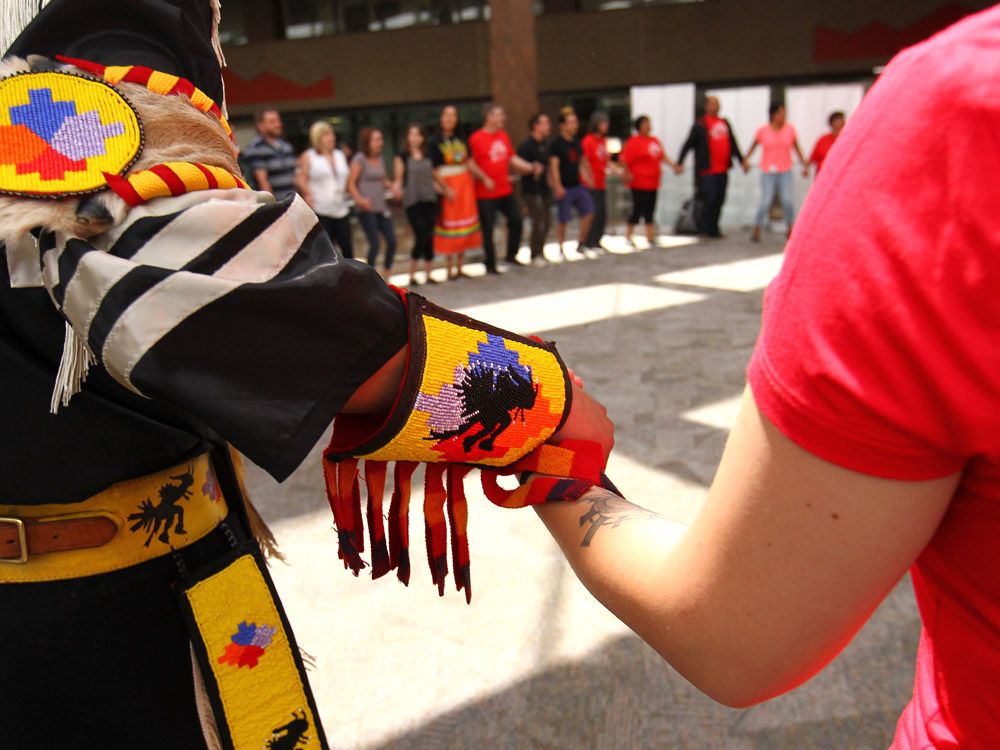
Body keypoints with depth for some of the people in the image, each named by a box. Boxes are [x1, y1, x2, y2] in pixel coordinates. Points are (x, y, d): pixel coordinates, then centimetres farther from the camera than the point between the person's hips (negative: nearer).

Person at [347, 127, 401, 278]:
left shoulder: (380, 159, 12)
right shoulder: (359, 159, -8)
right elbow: (351, 183, -12)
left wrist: (393, 186, 3)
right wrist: (359, 199, -26)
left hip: (382, 207, 7)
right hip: (366, 209, -6)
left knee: (392, 241, 2)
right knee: (374, 244, -8)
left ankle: (386, 275, 18)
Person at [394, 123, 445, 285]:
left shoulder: (428, 157, 13)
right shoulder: (402, 157, 2)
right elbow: (398, 180, -1)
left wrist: (445, 191, 7)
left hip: (429, 201, 5)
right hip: (412, 201, -4)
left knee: (429, 238, 4)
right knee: (421, 237, -13)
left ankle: (428, 274, 13)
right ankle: (412, 275, 1)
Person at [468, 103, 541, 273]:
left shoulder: (504, 136, 10)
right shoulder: (476, 138, -11)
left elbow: (512, 158, 15)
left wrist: (530, 167, 4)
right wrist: (484, 179, -21)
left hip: (506, 190, 7)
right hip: (486, 194, -7)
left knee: (516, 220, 8)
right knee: (488, 229, 0)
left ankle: (511, 256, 24)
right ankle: (490, 265, 12)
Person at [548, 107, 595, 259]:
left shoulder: (577, 142, 11)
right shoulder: (557, 144, -11)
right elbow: (554, 166, -18)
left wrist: (588, 177, 16)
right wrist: (557, 186, -25)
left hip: (578, 185, 7)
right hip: (564, 188, -7)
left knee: (588, 213, 3)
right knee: (564, 220, -1)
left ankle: (581, 243, 16)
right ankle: (561, 249, 13)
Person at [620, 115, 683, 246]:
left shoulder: (655, 140, 12)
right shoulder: (634, 142, -11)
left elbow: (662, 156, 19)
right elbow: (625, 160, -15)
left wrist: (673, 165, 9)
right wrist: (628, 174, -22)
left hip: (653, 183, 7)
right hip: (639, 183, -7)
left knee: (650, 211, 11)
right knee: (638, 210, -4)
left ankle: (650, 237, 17)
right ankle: (628, 236, 8)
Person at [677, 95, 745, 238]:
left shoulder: (725, 123, 17)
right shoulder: (700, 124, -2)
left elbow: (733, 144, 24)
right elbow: (688, 145, -5)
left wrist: (741, 160, 23)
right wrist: (679, 163, -13)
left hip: (722, 170, 6)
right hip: (707, 171, -6)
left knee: (719, 200, 8)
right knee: (710, 199, -11)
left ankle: (713, 229, 17)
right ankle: (704, 229, -1)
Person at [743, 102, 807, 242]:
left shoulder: (790, 129, 1)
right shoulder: (763, 131, -4)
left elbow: (796, 147, 11)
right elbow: (754, 145, 9)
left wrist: (804, 164, 10)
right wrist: (746, 160, 1)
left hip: (785, 171, 2)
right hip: (768, 172, -1)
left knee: (787, 201, -10)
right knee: (765, 202, -7)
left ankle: (791, 230, 3)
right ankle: (756, 230, 9)